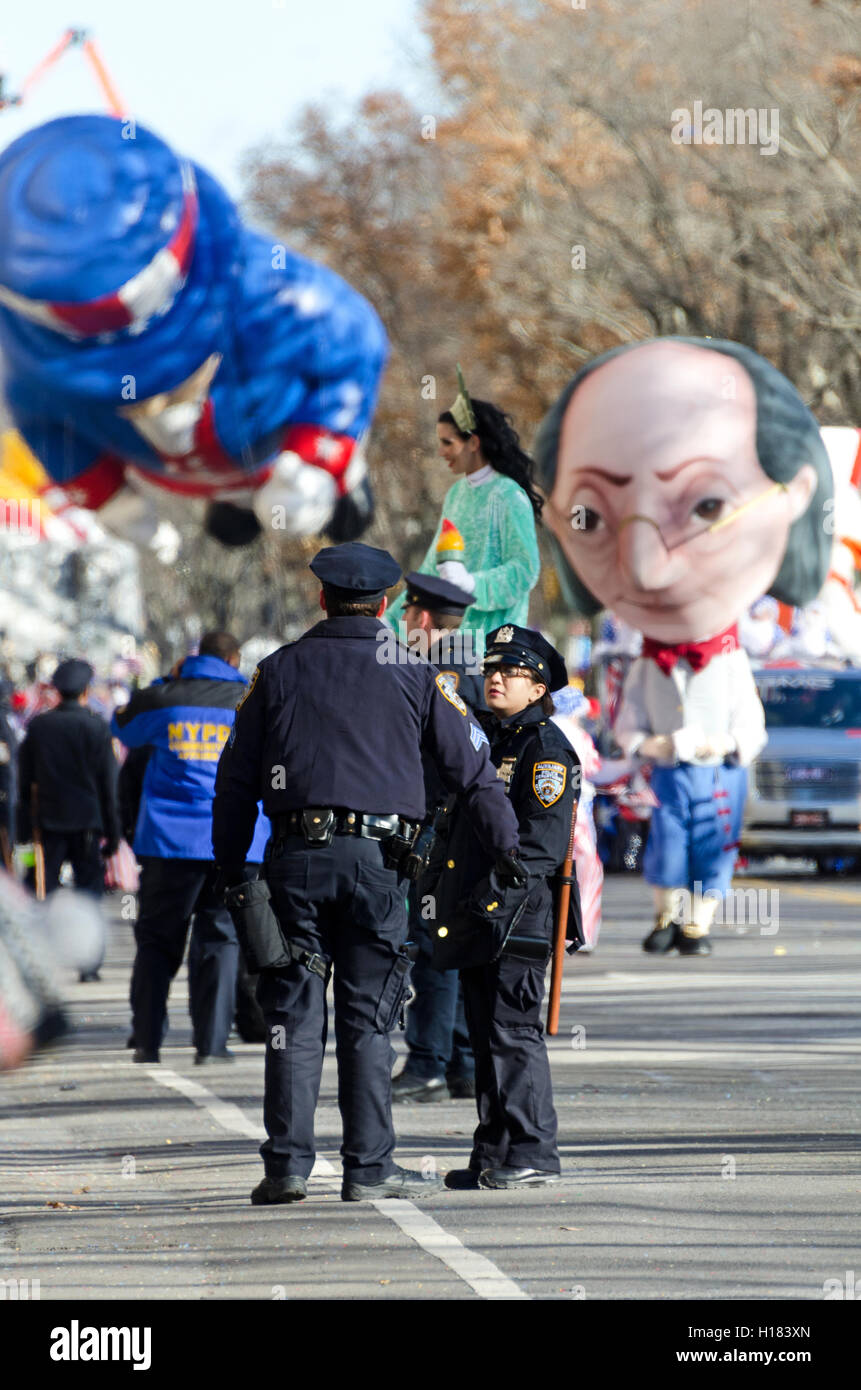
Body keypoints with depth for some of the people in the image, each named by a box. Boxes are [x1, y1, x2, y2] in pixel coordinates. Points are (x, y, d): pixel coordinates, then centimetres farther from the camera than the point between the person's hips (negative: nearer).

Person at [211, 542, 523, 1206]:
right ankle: (369, 1166, 2)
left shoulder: (280, 670, 9)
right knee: (369, 1019, 3)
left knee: (294, 1015, 4)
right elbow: (473, 766, 7)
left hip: (295, 856, 1)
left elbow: (237, 775, 9)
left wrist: (230, 867, 14)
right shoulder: (412, 674, 6)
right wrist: (509, 849, 13)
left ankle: (287, 1163, 1)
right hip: (374, 855, -1)